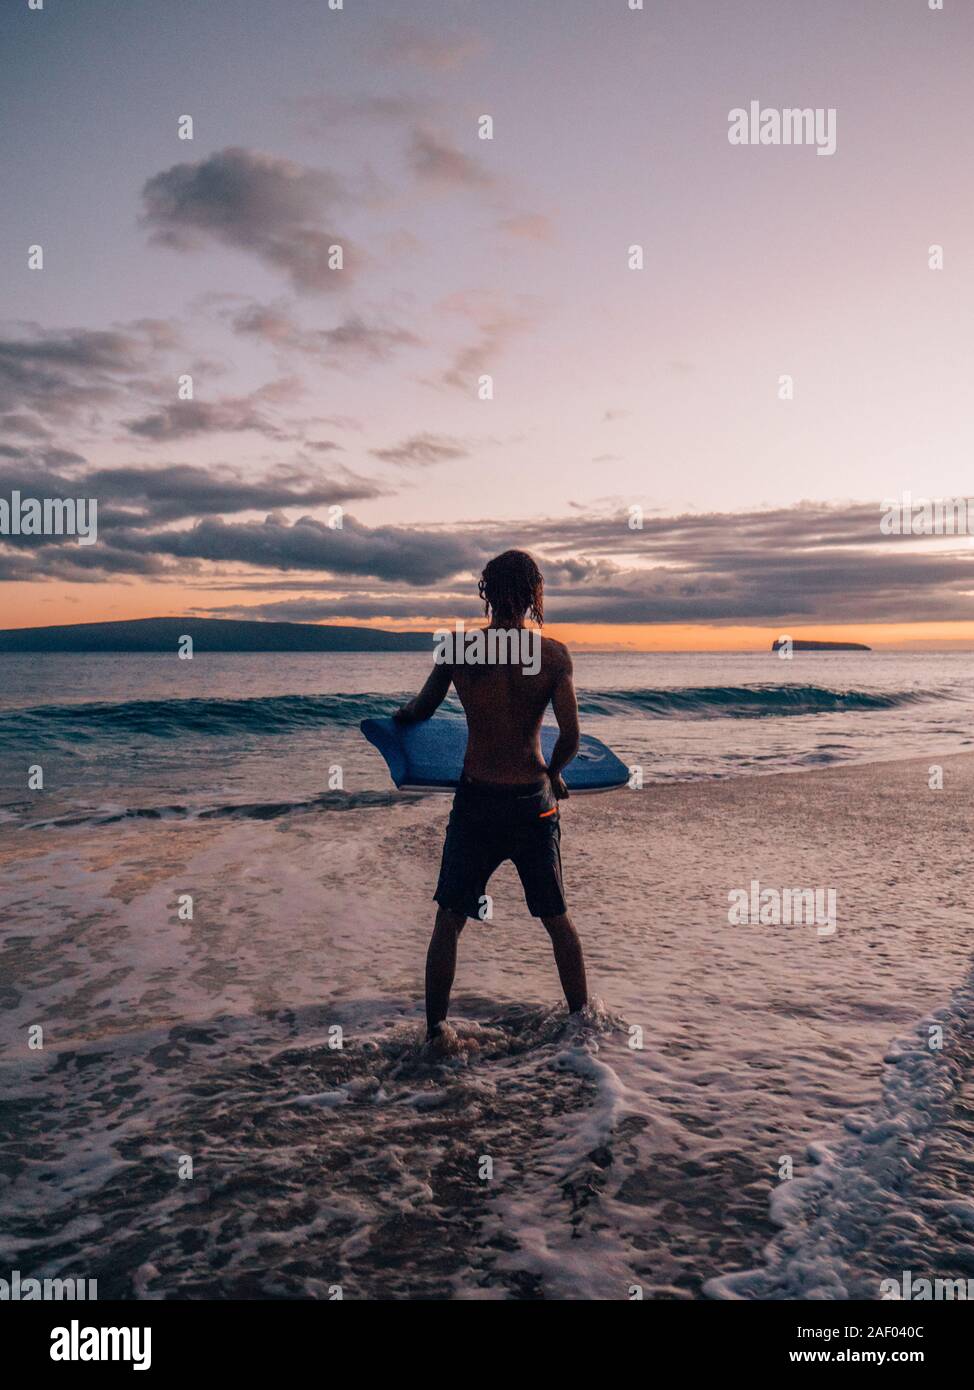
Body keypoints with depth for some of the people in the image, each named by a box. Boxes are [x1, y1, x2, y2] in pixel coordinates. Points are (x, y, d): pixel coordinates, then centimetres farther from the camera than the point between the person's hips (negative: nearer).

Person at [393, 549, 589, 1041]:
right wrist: (551, 773, 11)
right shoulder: (554, 654, -7)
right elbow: (571, 737, -11)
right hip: (532, 802, 1)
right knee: (557, 919, 18)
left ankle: (435, 1030, 16)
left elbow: (421, 710, 10)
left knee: (449, 921, 13)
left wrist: (400, 715, 34)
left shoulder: (457, 649, -5)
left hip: (476, 801, 0)